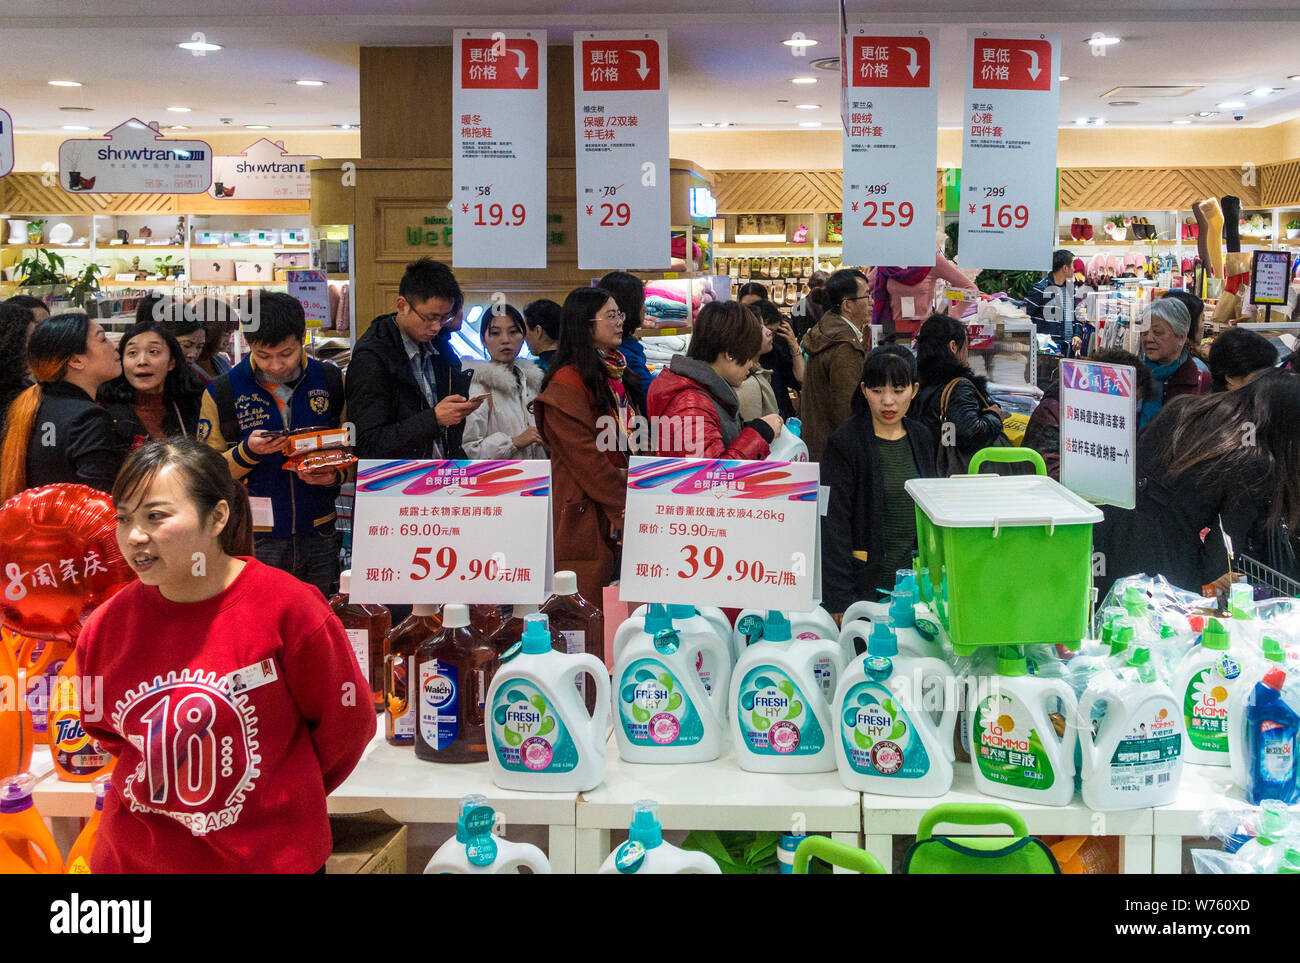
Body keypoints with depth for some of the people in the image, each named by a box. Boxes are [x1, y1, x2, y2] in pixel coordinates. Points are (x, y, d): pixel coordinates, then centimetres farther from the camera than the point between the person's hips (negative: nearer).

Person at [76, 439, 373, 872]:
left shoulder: (287, 608, -18)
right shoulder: (103, 629, -7)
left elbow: (345, 723, -5)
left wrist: (280, 796, 6)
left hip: (271, 857, -3)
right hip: (132, 857, 3)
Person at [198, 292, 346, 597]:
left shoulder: (332, 381, 2)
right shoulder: (222, 393, -3)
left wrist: (335, 475, -9)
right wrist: (248, 451, -18)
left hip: (318, 537, 2)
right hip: (255, 543, -2)